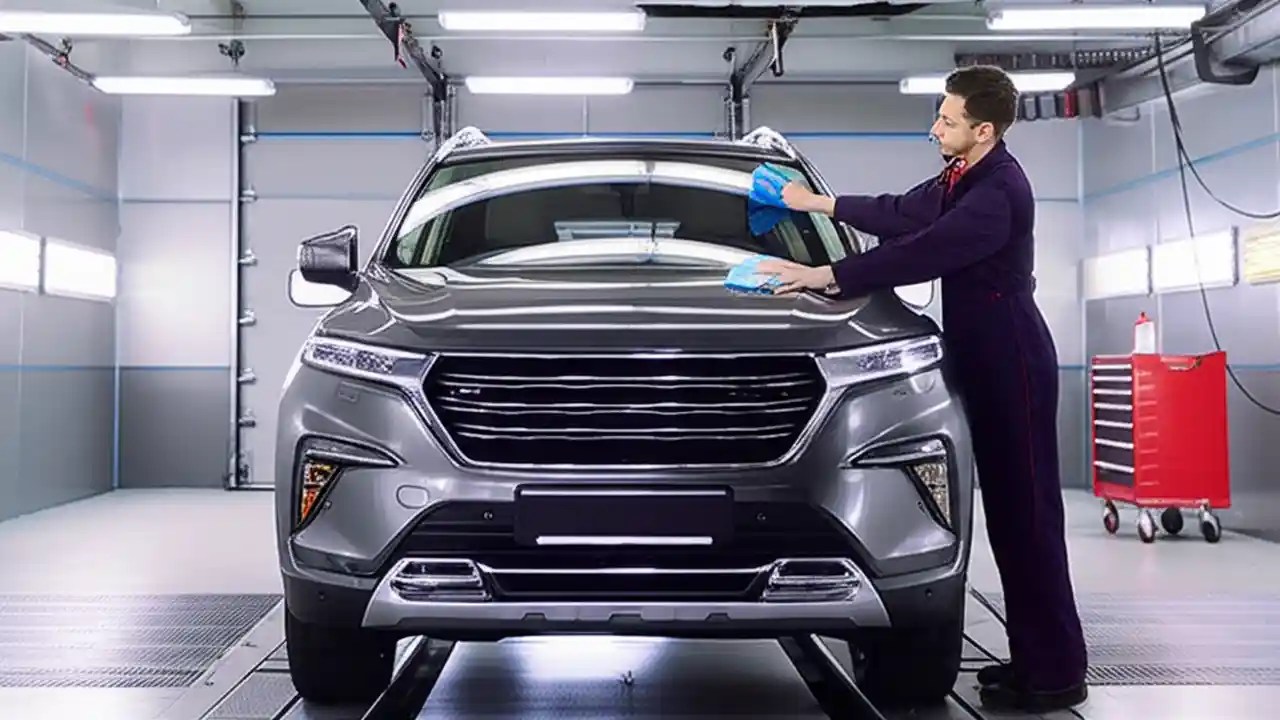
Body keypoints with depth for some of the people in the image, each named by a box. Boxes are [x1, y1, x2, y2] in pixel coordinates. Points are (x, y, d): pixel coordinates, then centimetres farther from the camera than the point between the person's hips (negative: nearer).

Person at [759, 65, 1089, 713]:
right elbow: (900, 215, 25)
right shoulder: (960, 178, 14)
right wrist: (818, 204, 27)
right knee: (1007, 512, 10)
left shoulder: (999, 191, -18)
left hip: (1011, 364, -10)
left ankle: (1056, 672, 0)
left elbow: (925, 252, -26)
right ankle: (1033, 656, 18)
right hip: (986, 361, 10)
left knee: (1028, 512, -7)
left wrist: (826, 276, -25)